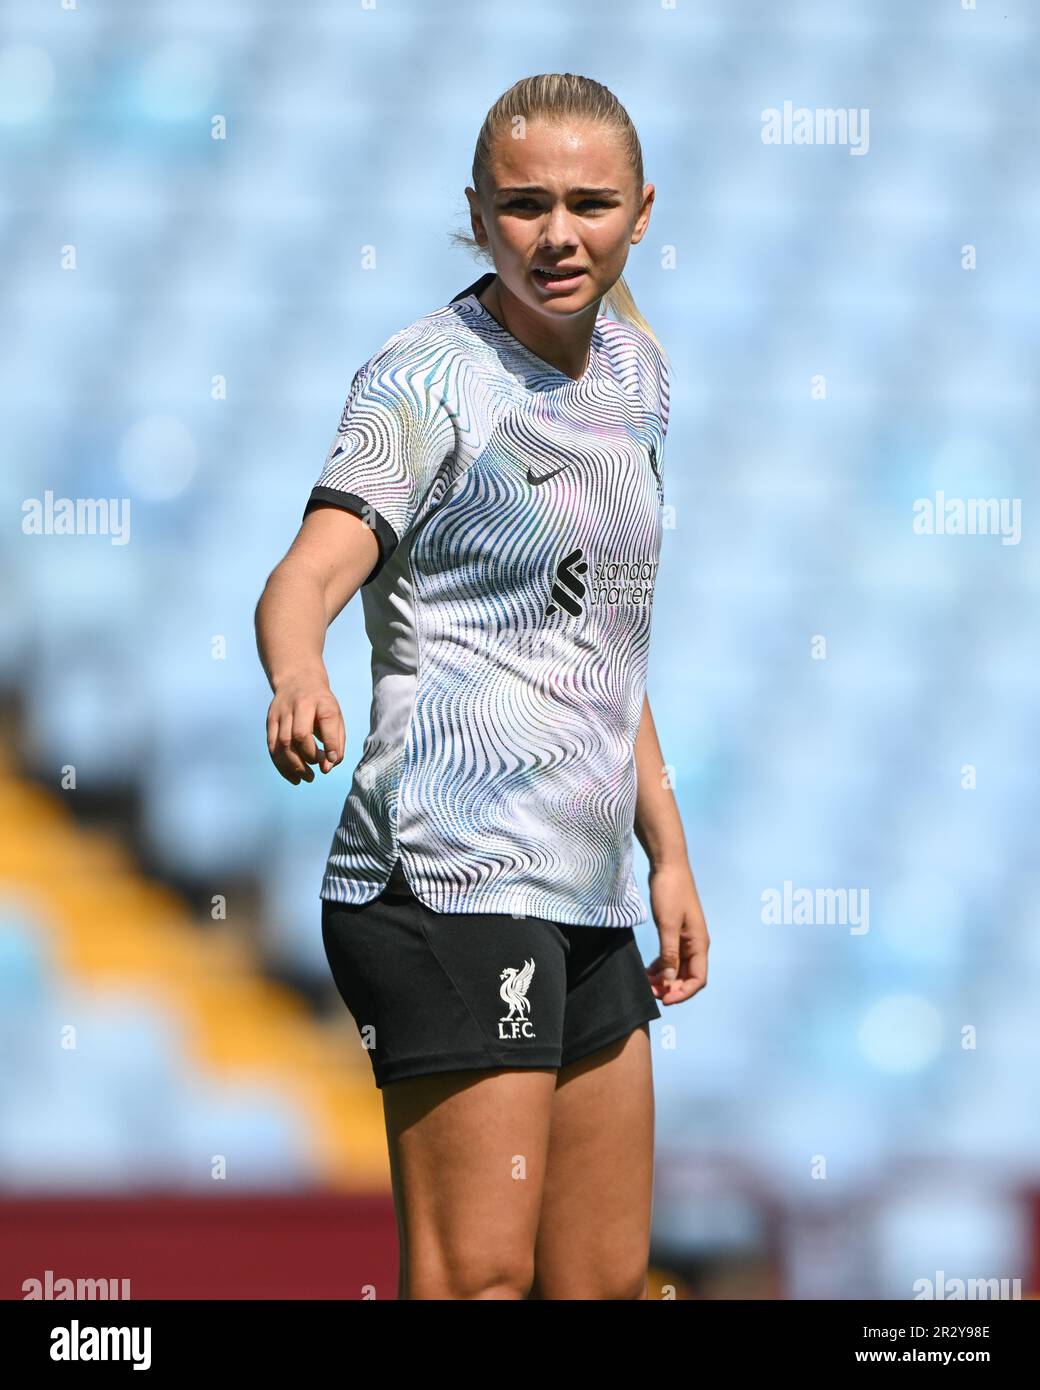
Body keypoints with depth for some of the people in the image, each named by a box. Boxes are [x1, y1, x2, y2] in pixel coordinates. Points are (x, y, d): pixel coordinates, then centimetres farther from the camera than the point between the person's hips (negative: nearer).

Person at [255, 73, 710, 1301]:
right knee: (477, 1278, -14)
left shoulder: (633, 369, 15)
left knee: (606, 1282, 10)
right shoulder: (424, 381, -8)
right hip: (452, 878, -8)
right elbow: (310, 573, -25)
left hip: (584, 902, 8)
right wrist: (298, 674, -48)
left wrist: (666, 852, 24)